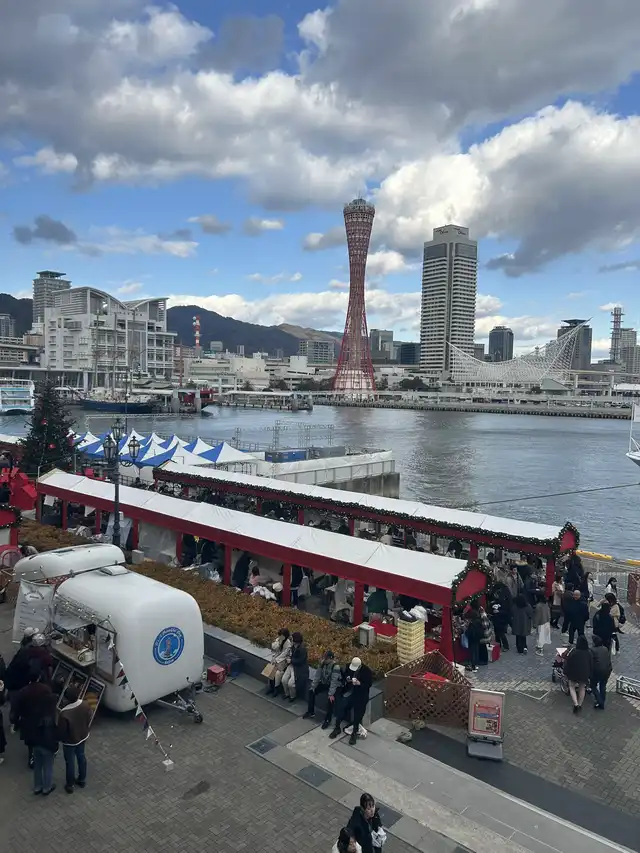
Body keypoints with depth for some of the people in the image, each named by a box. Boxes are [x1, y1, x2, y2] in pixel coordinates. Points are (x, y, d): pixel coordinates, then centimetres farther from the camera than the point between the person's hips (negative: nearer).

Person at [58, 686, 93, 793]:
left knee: (70, 762, 17)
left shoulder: (64, 714, -37)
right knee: (81, 757, 26)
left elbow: (61, 732, -23)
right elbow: (90, 717, -2)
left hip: (70, 741, -5)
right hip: (83, 737, 5)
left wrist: (60, 739, -1)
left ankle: (70, 785, 37)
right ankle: (82, 780, 44)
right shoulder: (86, 705, -20)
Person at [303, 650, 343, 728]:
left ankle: (327, 719, -13)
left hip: (334, 685, -7)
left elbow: (334, 681, -32)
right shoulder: (322, 663, -9)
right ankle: (311, 712, 15)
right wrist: (313, 686, -10)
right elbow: (317, 675, -5)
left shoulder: (336, 666, -29)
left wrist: (331, 694, -34)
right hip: (324, 683, 7)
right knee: (311, 691, -3)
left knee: (331, 698, -30)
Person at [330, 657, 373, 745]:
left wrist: (359, 683, -28)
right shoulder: (349, 666, -6)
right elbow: (345, 676, 9)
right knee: (341, 708, -4)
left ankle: (354, 733, 18)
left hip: (361, 695, -3)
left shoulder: (367, 671, -17)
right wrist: (347, 679, -14)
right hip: (349, 692, 3)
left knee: (358, 714, 0)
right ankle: (337, 728, 15)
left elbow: (369, 684, -13)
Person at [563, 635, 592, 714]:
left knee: (572, 687, 17)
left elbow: (567, 662, -12)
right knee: (582, 688, 23)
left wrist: (566, 672, 3)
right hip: (584, 674, 3)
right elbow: (591, 664, -3)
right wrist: (589, 675, 10)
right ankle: (580, 705, 30)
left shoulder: (573, 651, -20)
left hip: (574, 673, -2)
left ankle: (576, 704, 1)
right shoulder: (589, 652, -12)